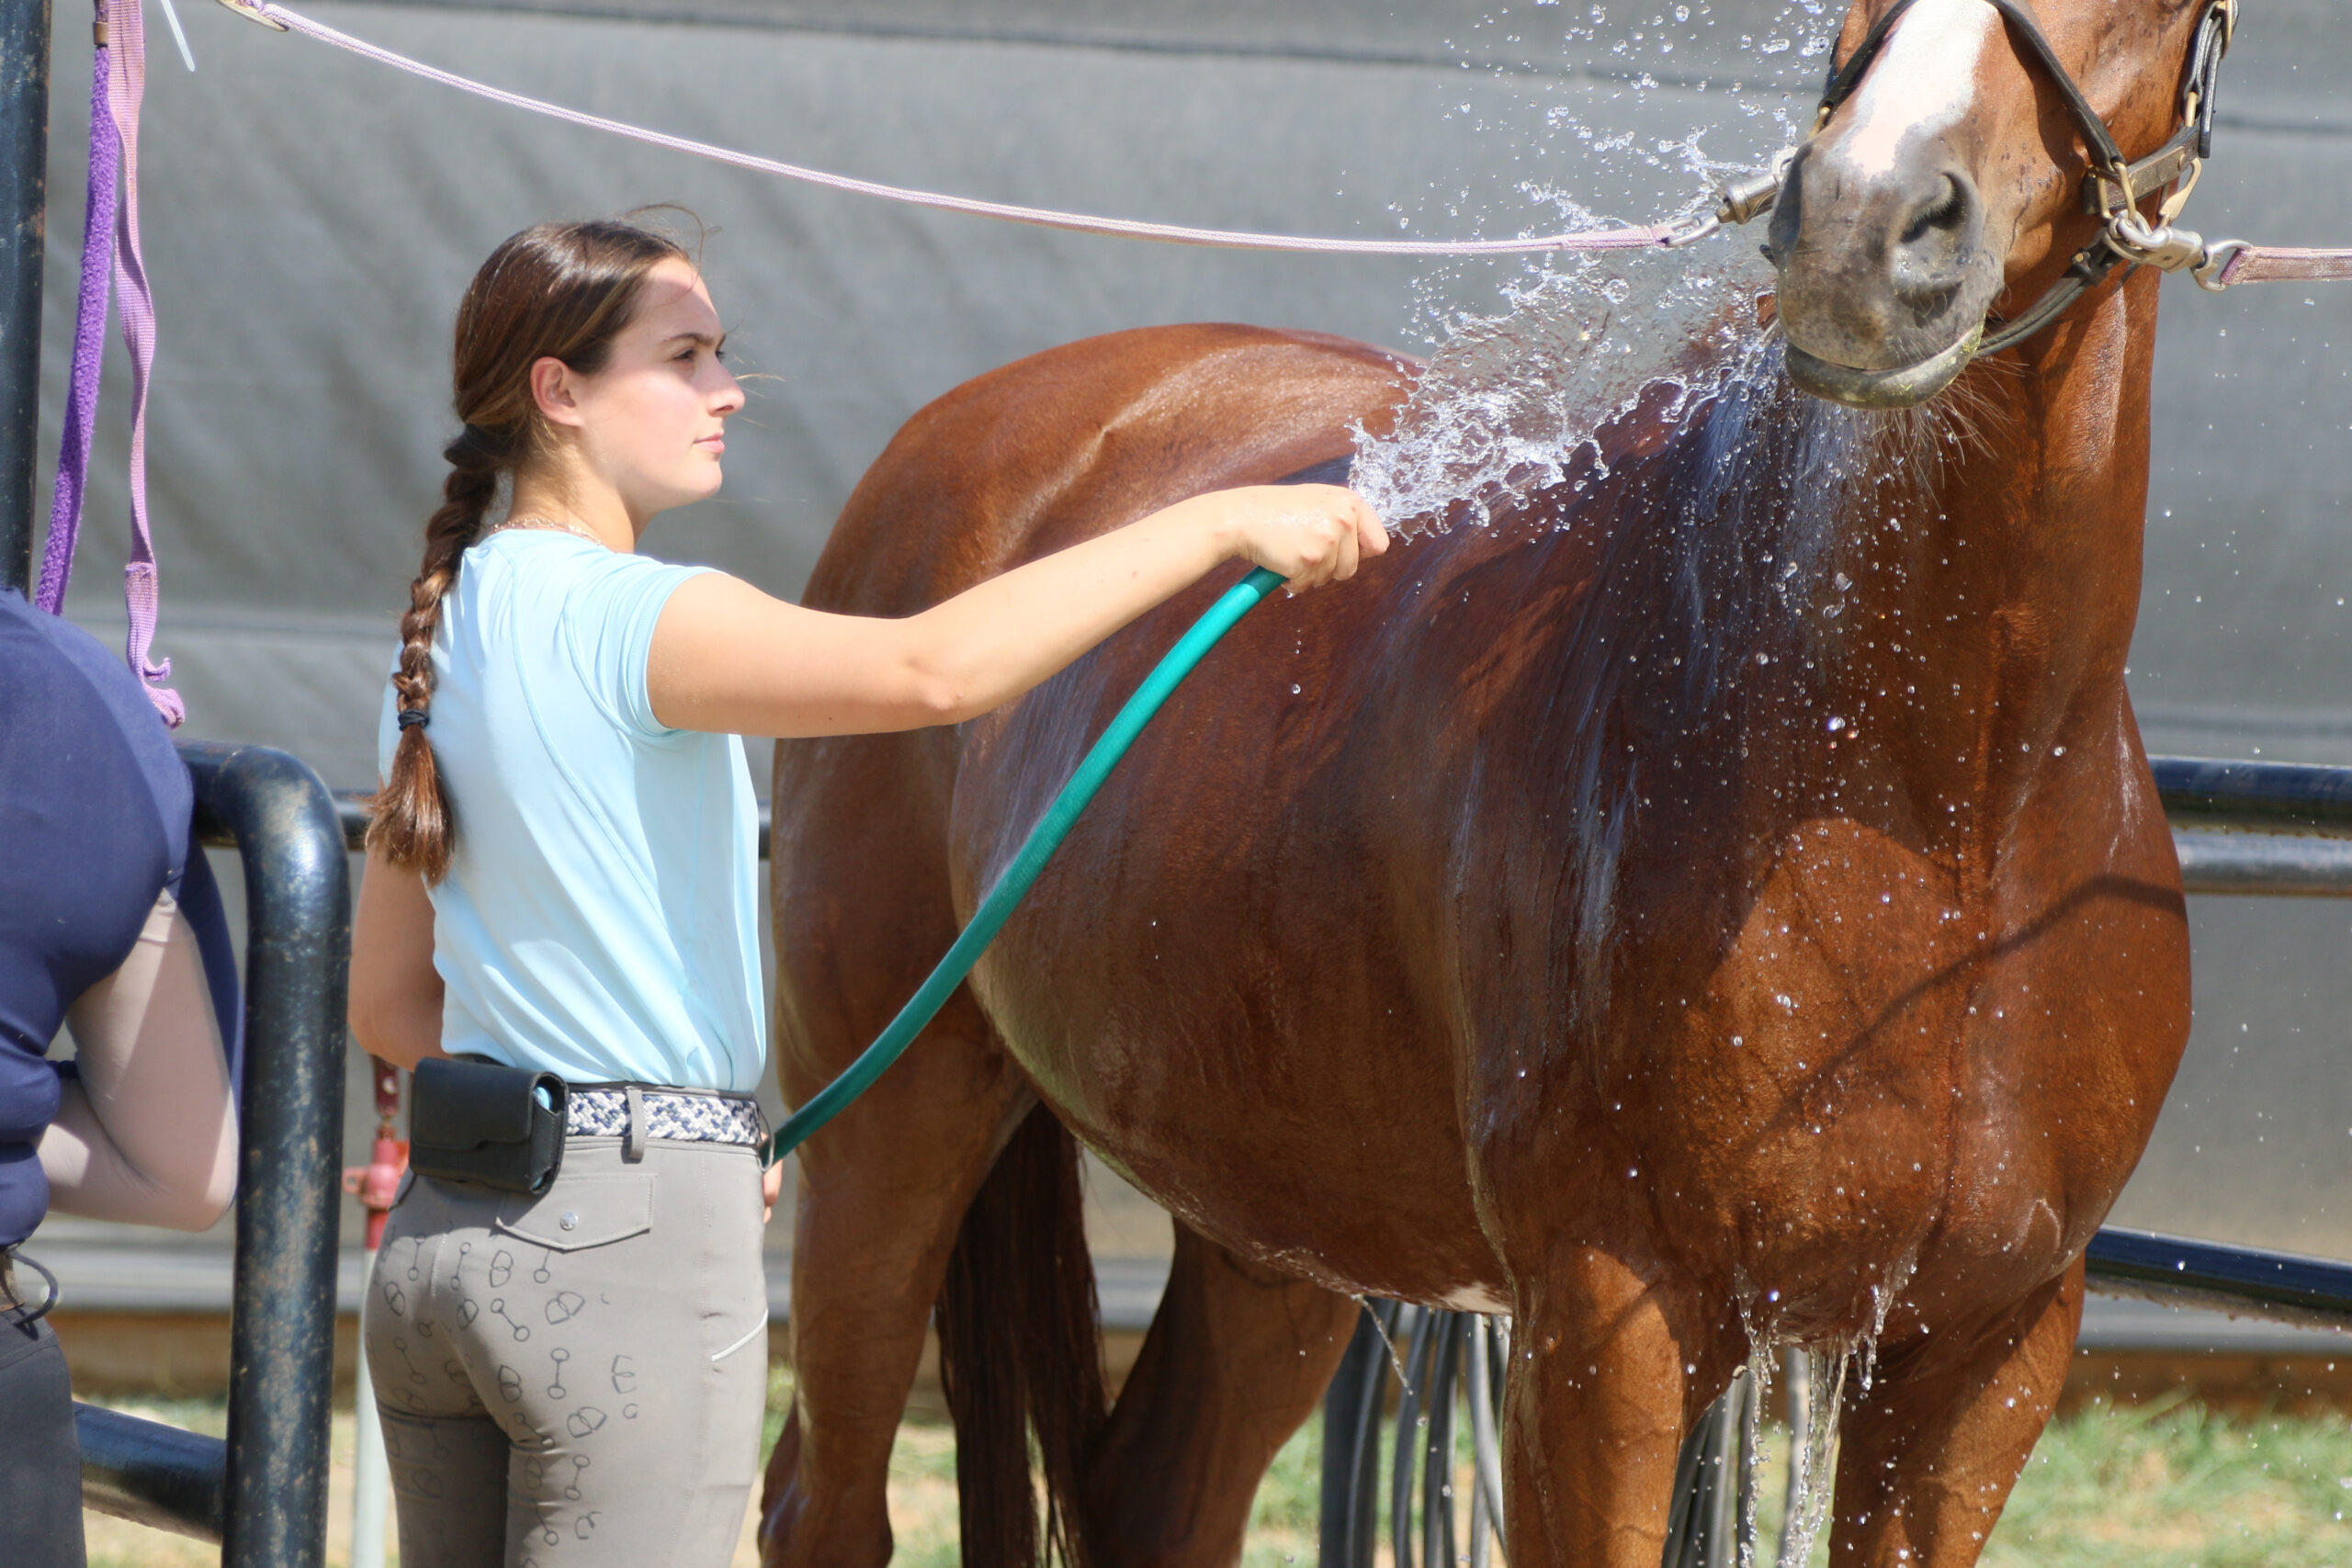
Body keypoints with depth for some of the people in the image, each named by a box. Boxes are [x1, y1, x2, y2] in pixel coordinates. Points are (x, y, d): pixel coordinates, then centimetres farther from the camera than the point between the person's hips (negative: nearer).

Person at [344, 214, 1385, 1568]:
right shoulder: (615, 617, -15)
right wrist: (1218, 526, -25)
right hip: (637, 1246, -9)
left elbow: (388, 1004, 18)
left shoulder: (448, 632, 14)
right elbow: (933, 669, -30)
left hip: (443, 1240, 9)